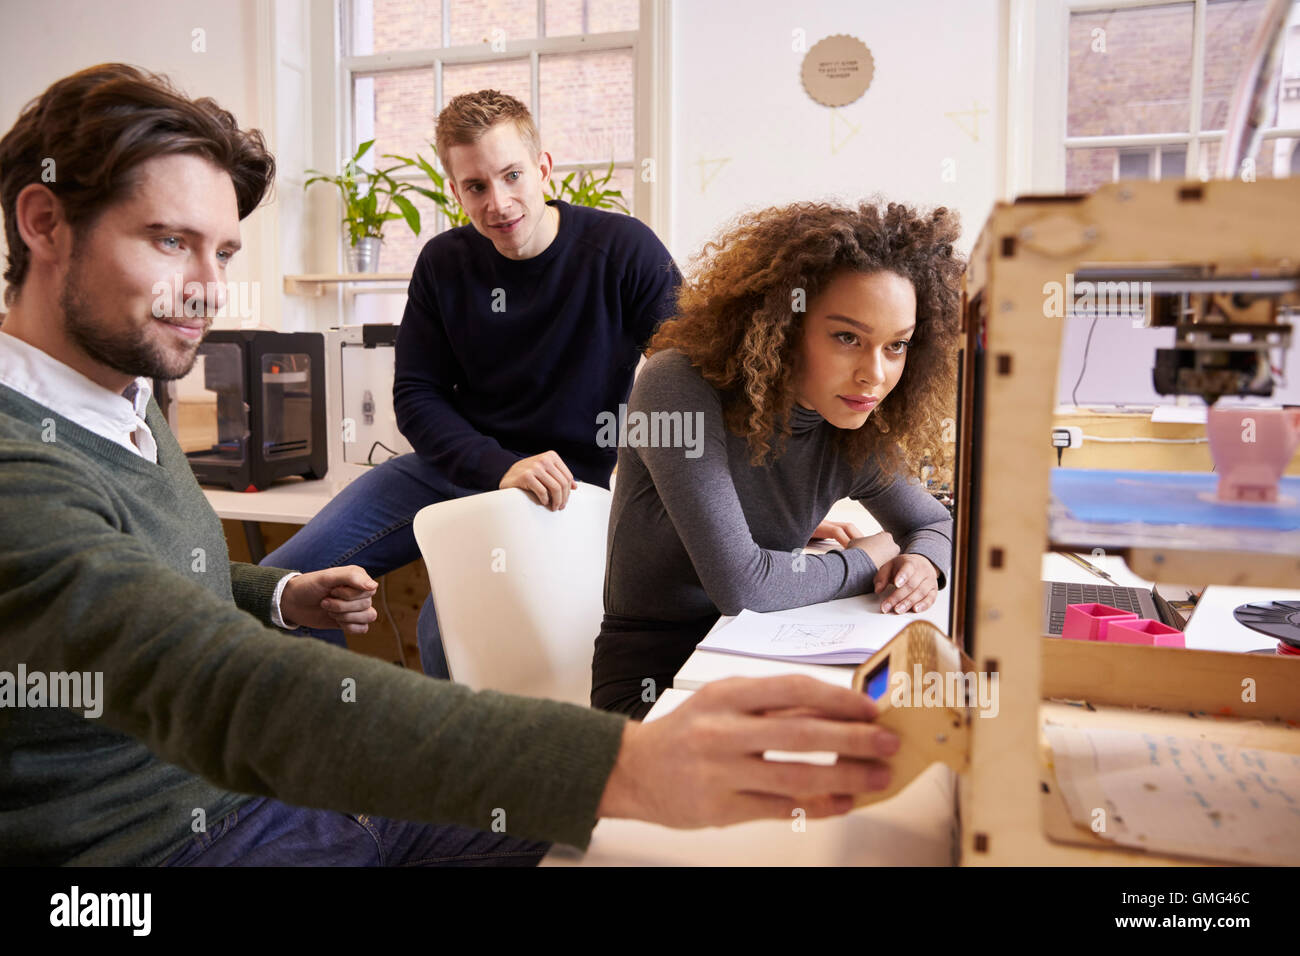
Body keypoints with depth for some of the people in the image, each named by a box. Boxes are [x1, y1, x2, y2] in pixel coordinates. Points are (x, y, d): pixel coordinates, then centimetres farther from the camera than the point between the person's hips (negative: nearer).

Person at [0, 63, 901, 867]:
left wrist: (279, 598, 8)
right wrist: (625, 762, -49)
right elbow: (230, 693, -40)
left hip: (245, 789, 8)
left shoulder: (130, 404, 7)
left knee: (584, 833, -2)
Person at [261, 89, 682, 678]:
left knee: (446, 628, -27)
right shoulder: (443, 264, 1)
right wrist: (499, 468, -17)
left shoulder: (624, 250, -9)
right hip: (459, 468, 4)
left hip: (568, 485, -4)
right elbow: (416, 397, 0)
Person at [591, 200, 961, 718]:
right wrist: (865, 562, -12)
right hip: (652, 686, -5)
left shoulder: (856, 436, -4)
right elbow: (738, 583, -29)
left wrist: (921, 562, -10)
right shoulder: (679, 387, -23)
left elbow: (937, 523, 15)